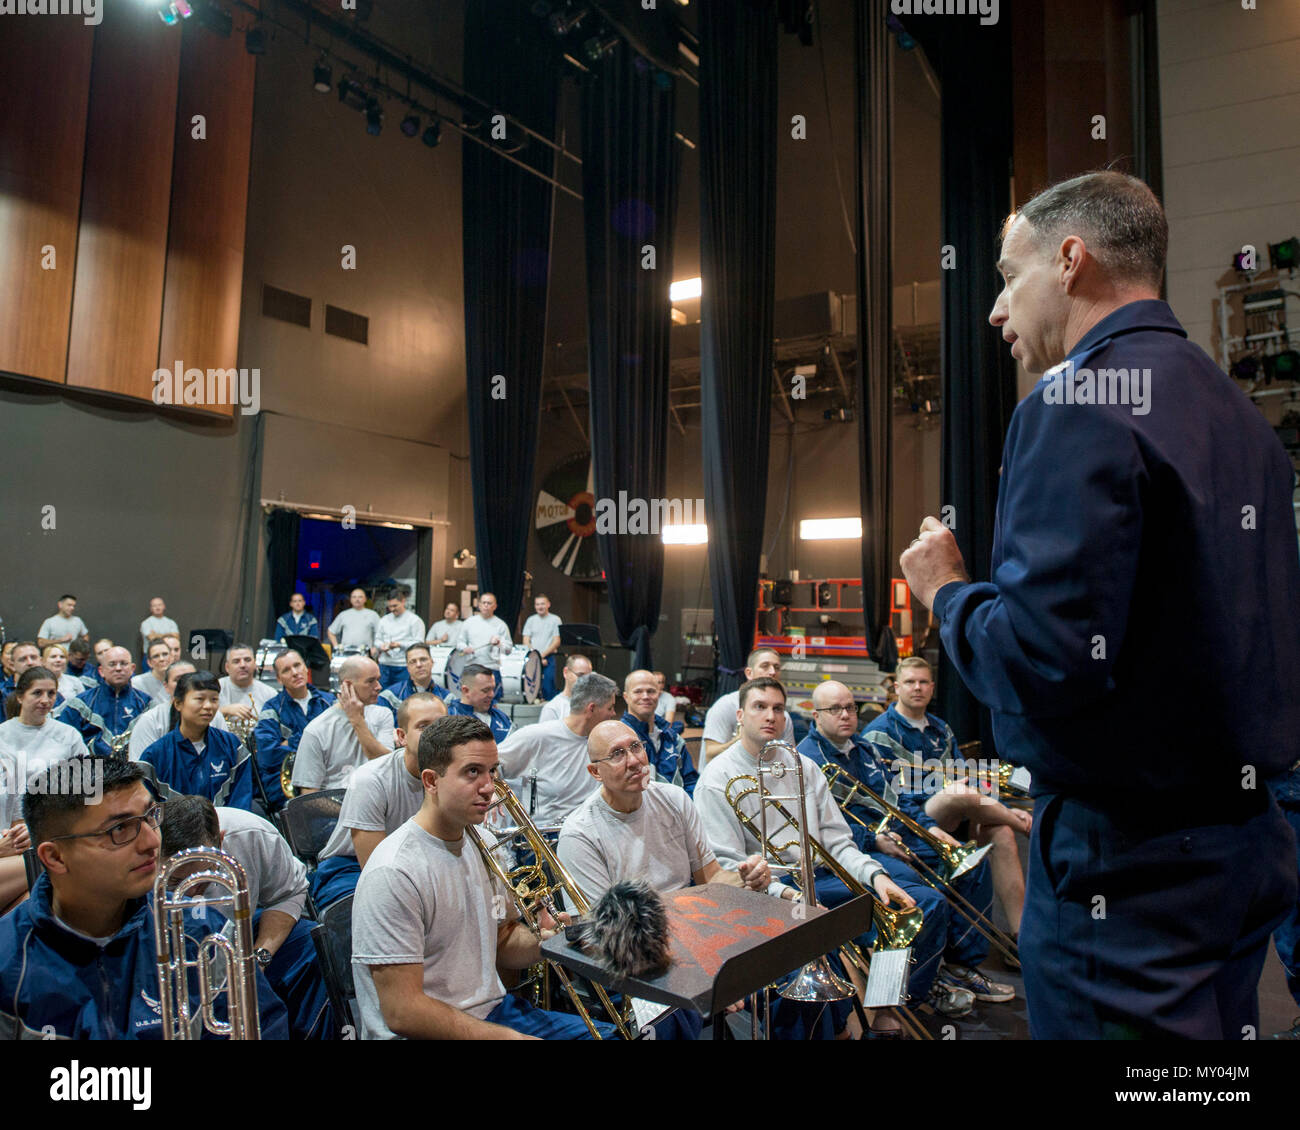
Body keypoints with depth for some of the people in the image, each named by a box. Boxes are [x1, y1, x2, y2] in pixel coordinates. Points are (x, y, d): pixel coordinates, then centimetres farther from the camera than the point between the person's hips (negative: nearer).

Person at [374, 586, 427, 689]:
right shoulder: (385, 620, 16)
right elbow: (377, 639, 18)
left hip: (403, 666, -5)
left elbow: (419, 643, -8)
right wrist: (381, 646, -5)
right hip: (385, 665, 5)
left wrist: (399, 645, -18)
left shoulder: (415, 620, -2)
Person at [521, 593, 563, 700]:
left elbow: (556, 642, -3)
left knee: (548, 687, -6)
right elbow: (526, 641, 5)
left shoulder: (555, 620, 3)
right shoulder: (530, 620, 10)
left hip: (548, 659, -2)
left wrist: (542, 655, -12)